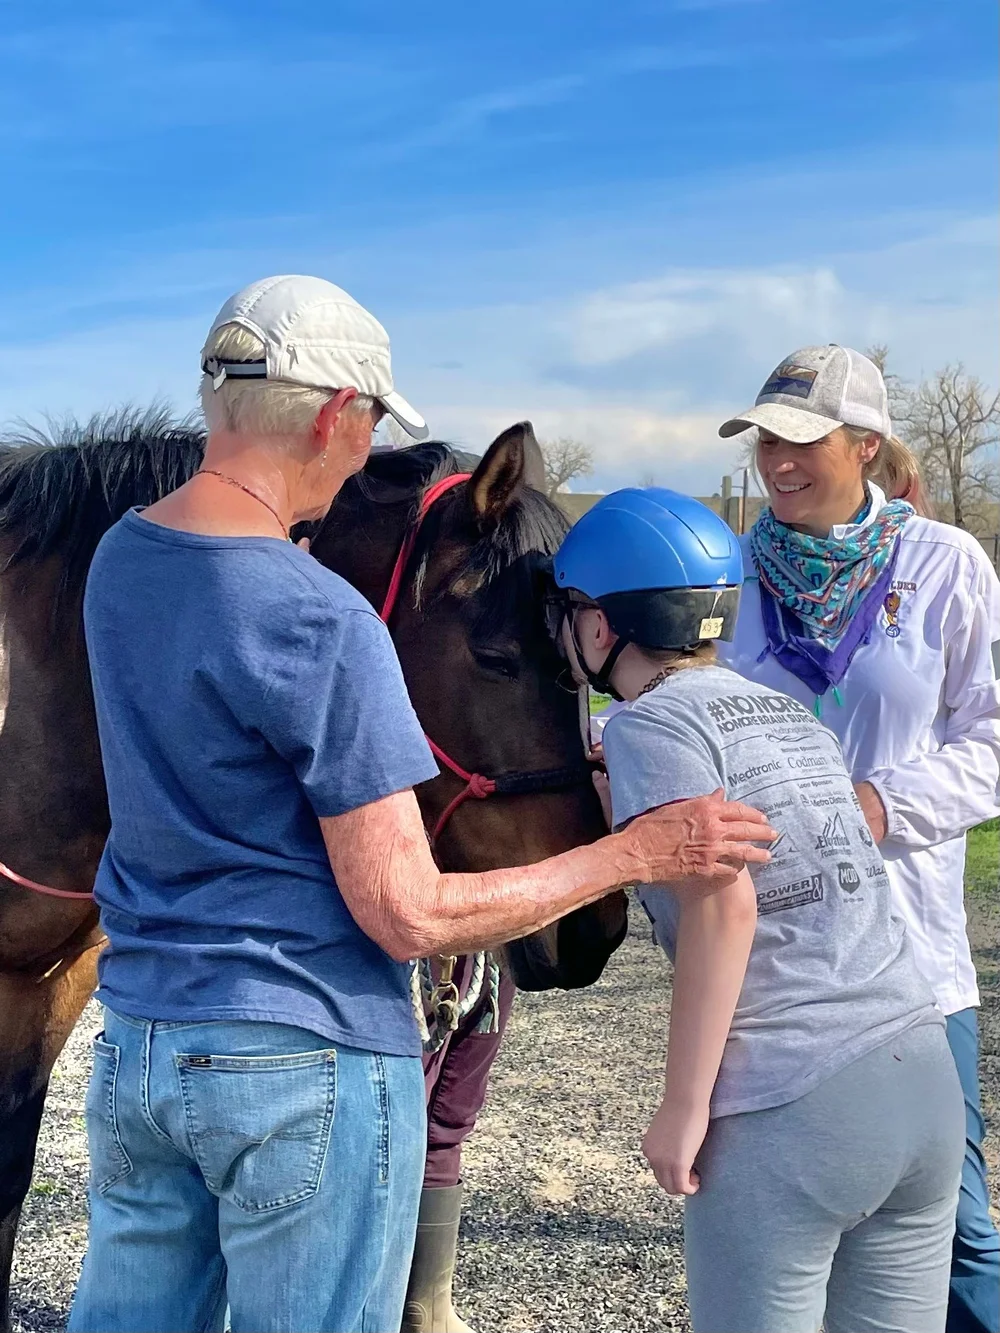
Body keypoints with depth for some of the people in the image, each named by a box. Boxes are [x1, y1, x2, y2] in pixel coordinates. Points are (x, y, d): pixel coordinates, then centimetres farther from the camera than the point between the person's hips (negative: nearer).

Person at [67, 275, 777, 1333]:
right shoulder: (323, 622, -23)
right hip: (304, 1060, -7)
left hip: (133, 1044, 8)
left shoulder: (118, 560, 2)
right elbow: (406, 918, -21)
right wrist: (638, 852, -14)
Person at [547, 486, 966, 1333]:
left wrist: (683, 1105, -11)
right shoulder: (788, 712, 15)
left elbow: (723, 905, -17)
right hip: (927, 1081, 7)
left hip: (791, 1108, -7)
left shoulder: (651, 724, -6)